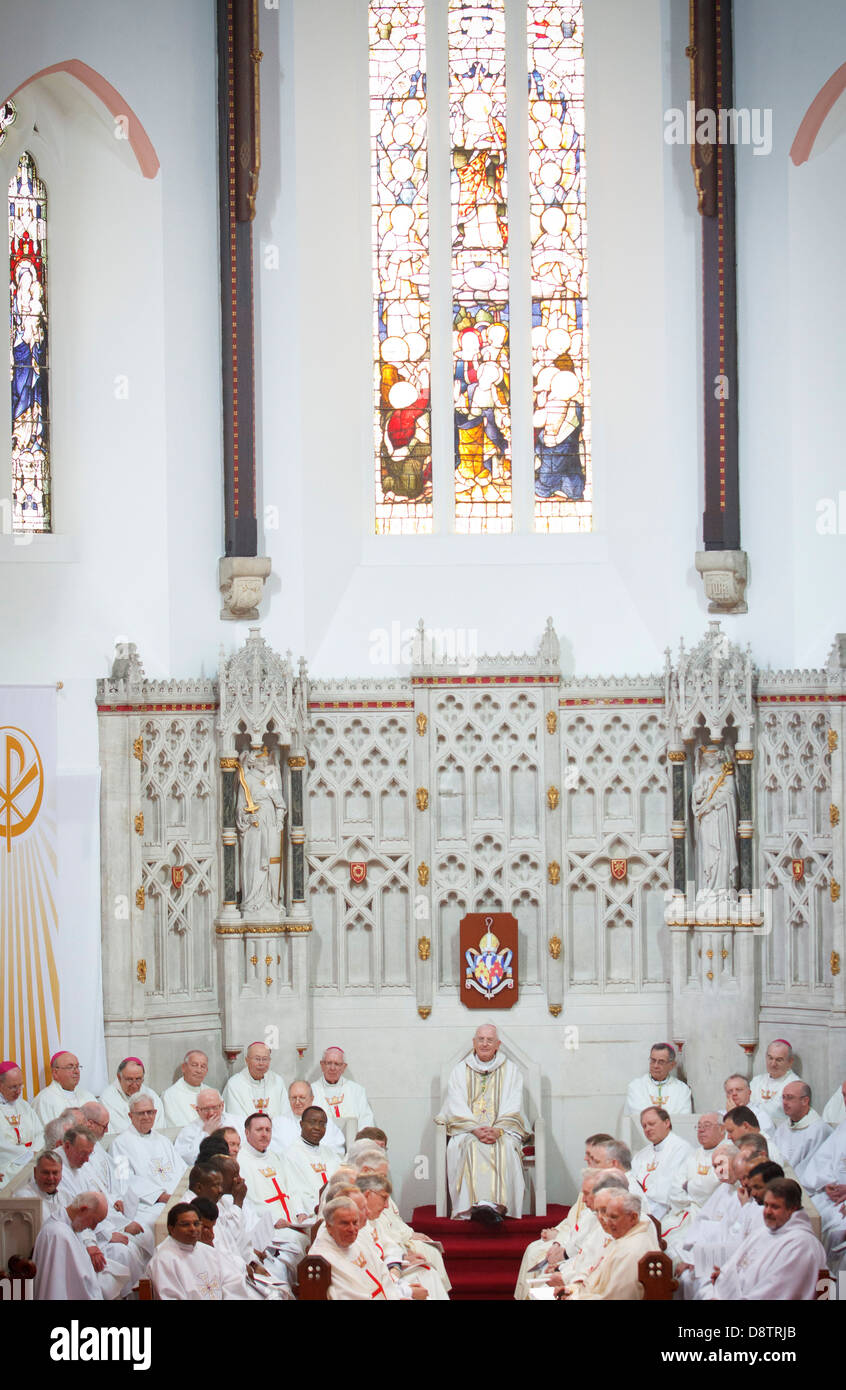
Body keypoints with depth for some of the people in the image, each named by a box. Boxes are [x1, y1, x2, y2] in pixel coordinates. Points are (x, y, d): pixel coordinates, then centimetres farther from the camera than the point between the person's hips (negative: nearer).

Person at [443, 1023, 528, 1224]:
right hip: (468, 1129, 0)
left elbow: (512, 1109, 2)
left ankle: (493, 1204, -44)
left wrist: (498, 1130, -18)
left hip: (502, 1130, 0)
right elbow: (456, 1109, 2)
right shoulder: (460, 1071, 13)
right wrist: (476, 1129, -16)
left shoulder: (510, 1070, 12)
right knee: (470, 1145, -33)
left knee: (506, 1146, -33)